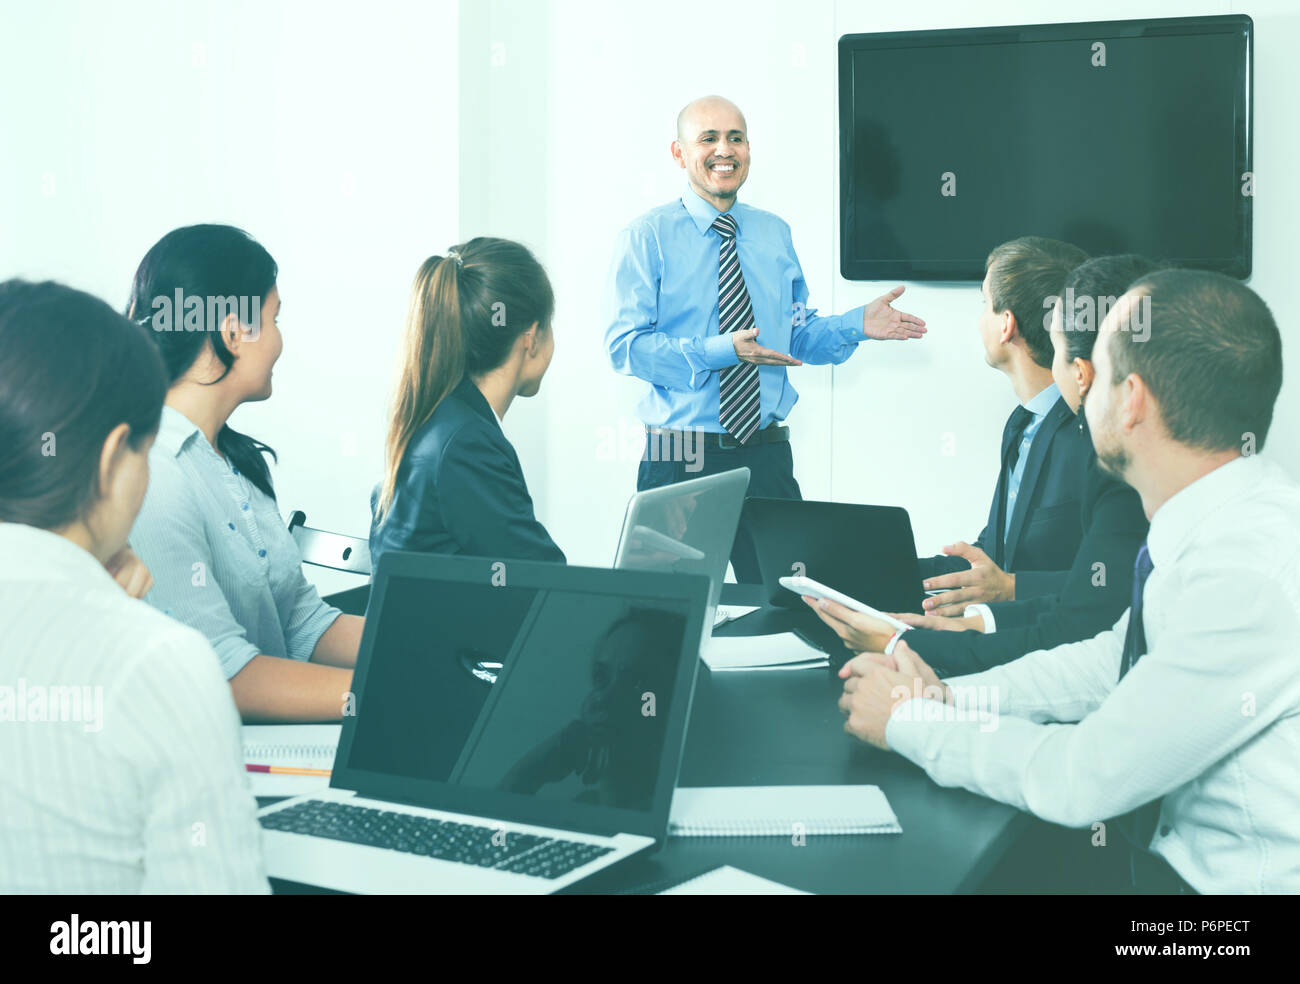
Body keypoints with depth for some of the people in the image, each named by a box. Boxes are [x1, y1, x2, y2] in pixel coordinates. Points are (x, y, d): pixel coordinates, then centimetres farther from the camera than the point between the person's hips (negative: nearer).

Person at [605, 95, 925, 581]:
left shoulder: (775, 235, 13)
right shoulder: (648, 237, -3)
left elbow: (799, 335, 16)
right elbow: (626, 345, -12)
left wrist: (855, 325, -3)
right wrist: (719, 351, -24)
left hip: (768, 456, 4)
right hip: (681, 462, -4)